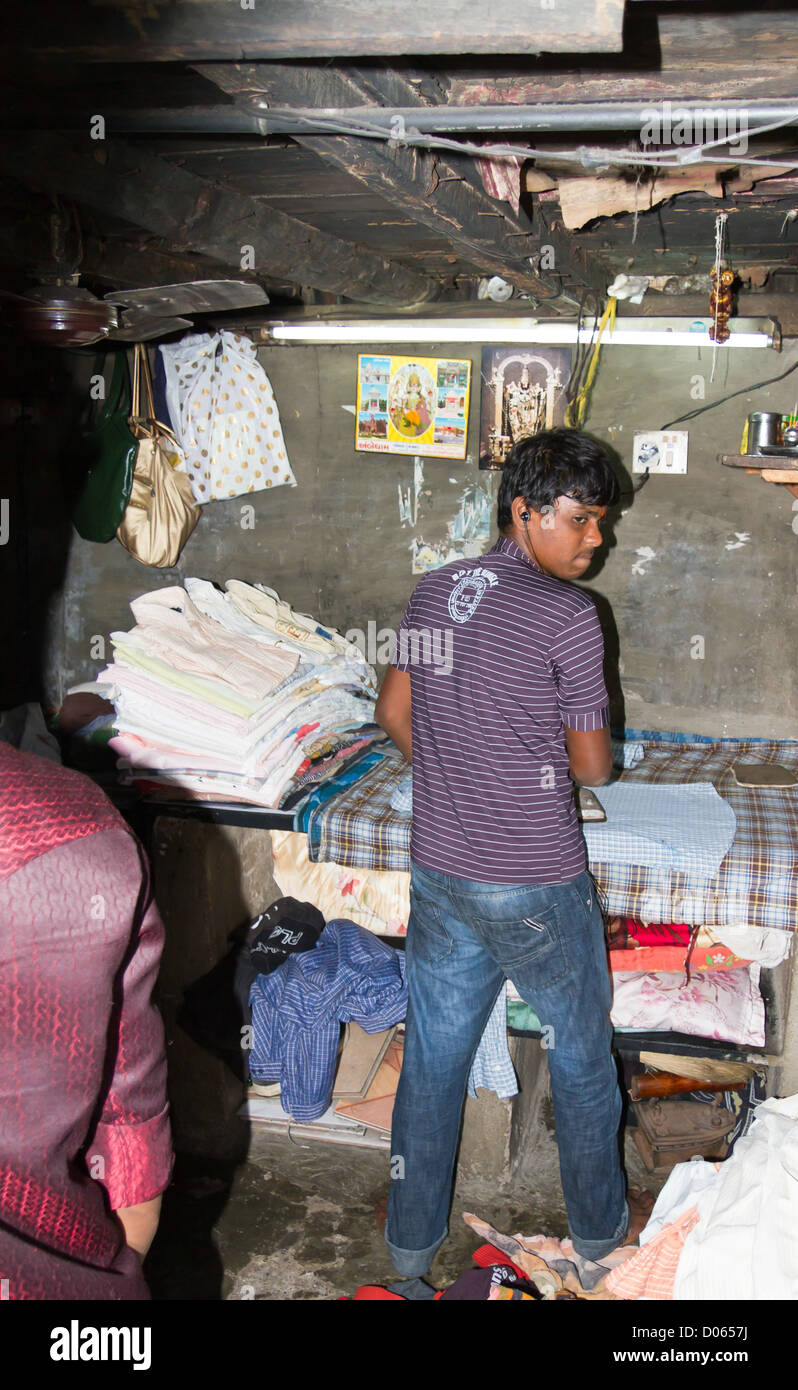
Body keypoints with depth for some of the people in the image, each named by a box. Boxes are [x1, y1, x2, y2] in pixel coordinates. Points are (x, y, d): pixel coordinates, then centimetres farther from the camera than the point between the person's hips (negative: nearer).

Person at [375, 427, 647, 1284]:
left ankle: (411, 1237, 32)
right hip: (535, 886, -5)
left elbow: (394, 715, 12)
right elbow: (593, 766, -11)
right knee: (581, 1056, 18)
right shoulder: (567, 614, -17)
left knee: (433, 1057, 18)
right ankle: (598, 1224, 36)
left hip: (437, 873, 6)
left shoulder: (432, 593, 2)